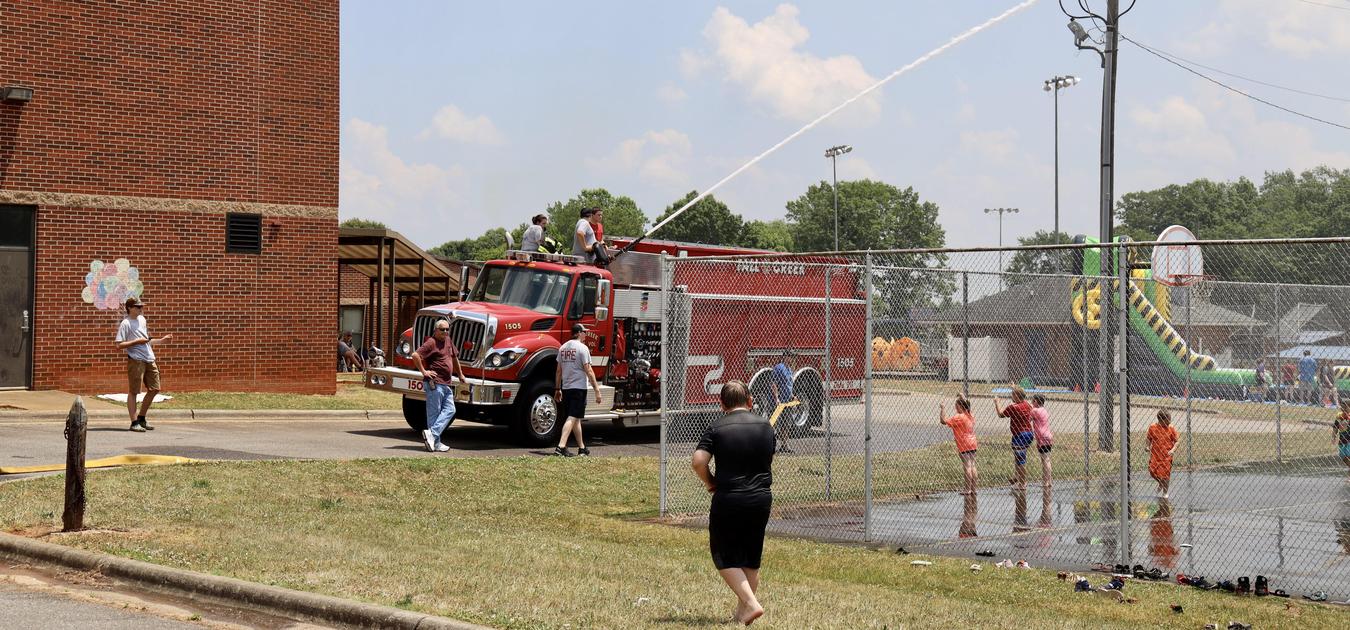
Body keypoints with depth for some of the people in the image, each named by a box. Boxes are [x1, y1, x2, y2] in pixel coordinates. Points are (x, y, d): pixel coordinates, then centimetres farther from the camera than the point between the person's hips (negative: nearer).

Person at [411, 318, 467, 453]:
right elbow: (415, 355, -21)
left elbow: (454, 357, 30)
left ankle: (432, 434, -2)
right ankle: (435, 443, -6)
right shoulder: (431, 342, -11)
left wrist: (460, 375, 32)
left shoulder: (448, 340, 15)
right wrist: (424, 372, -17)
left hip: (446, 384, 9)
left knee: (450, 410, 2)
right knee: (434, 413, -6)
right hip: (434, 383, -9)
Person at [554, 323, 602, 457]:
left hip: (566, 388, 7)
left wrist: (557, 389, 22)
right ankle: (561, 446, -20)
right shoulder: (582, 348, -10)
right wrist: (596, 389, -10)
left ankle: (582, 447, 26)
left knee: (576, 419, 16)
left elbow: (558, 371, 14)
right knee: (572, 418, -9)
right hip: (579, 388, -7)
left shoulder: (563, 348, 11)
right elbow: (588, 371, -13)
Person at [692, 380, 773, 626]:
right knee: (752, 557, 16)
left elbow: (698, 462, -15)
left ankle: (751, 604, -9)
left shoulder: (716, 428, -7)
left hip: (728, 500, -4)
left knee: (725, 556, 6)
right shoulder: (765, 426, 5)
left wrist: (710, 483, 2)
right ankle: (743, 608, 23)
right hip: (762, 499, 4)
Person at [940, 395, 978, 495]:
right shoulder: (970, 416, 9)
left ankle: (967, 489, -4)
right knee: (972, 466, 9)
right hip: (973, 445, 8)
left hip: (964, 446, -8)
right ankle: (973, 489, 11)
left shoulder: (958, 417, -14)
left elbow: (943, 421, -18)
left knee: (967, 467, -6)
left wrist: (942, 409, -8)